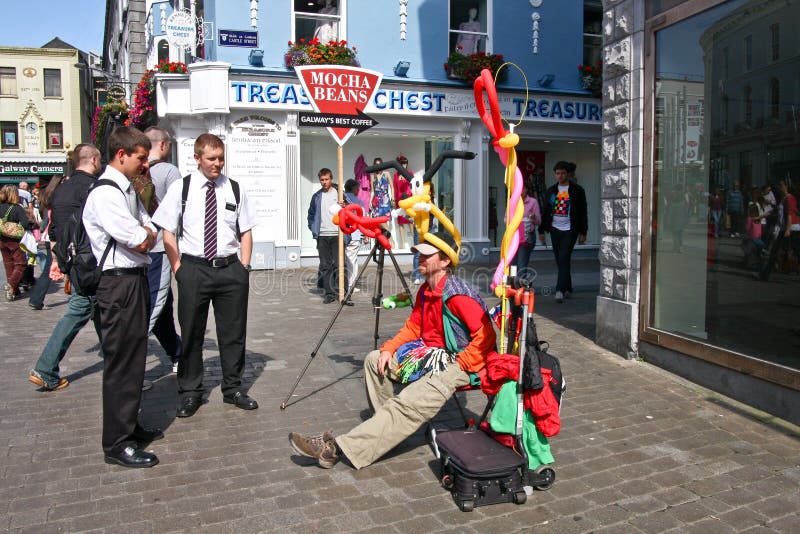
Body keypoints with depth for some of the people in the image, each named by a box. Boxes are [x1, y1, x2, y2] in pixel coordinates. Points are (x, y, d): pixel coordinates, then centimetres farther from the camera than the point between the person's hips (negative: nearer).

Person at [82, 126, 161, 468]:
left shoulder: (128, 190, 14)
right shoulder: (105, 194, -17)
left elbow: (150, 233, 14)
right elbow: (139, 242, -19)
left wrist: (143, 235, -5)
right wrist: (145, 237, 0)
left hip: (136, 280, 10)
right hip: (119, 284, -10)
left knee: (134, 358, 17)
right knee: (120, 362, -2)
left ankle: (130, 426, 32)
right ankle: (117, 443, 9)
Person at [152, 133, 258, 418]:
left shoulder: (234, 189, 5)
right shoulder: (180, 188, 0)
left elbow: (246, 232, 9)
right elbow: (168, 232, 1)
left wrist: (244, 267, 1)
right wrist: (178, 268, -5)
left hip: (231, 268, 2)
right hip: (193, 268, -2)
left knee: (233, 332, 10)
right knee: (191, 333, 8)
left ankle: (233, 389, 25)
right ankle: (190, 392, 23)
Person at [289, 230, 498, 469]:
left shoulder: (457, 295, -21)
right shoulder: (425, 290, 8)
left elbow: (485, 336, -23)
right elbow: (413, 326, 16)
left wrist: (459, 364, -21)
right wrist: (388, 349, 2)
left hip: (455, 363, -10)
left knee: (406, 405, -27)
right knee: (374, 359, 9)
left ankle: (337, 447, -29)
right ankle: (388, 426, 9)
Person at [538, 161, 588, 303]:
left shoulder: (577, 190, 1)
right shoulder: (550, 191, 11)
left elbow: (583, 213, 2)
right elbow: (545, 211, 14)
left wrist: (583, 233, -1)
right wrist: (541, 231, 9)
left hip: (570, 230, -4)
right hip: (555, 230, 4)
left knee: (564, 259, -14)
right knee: (560, 261, 7)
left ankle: (560, 290, -18)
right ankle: (567, 289, 19)